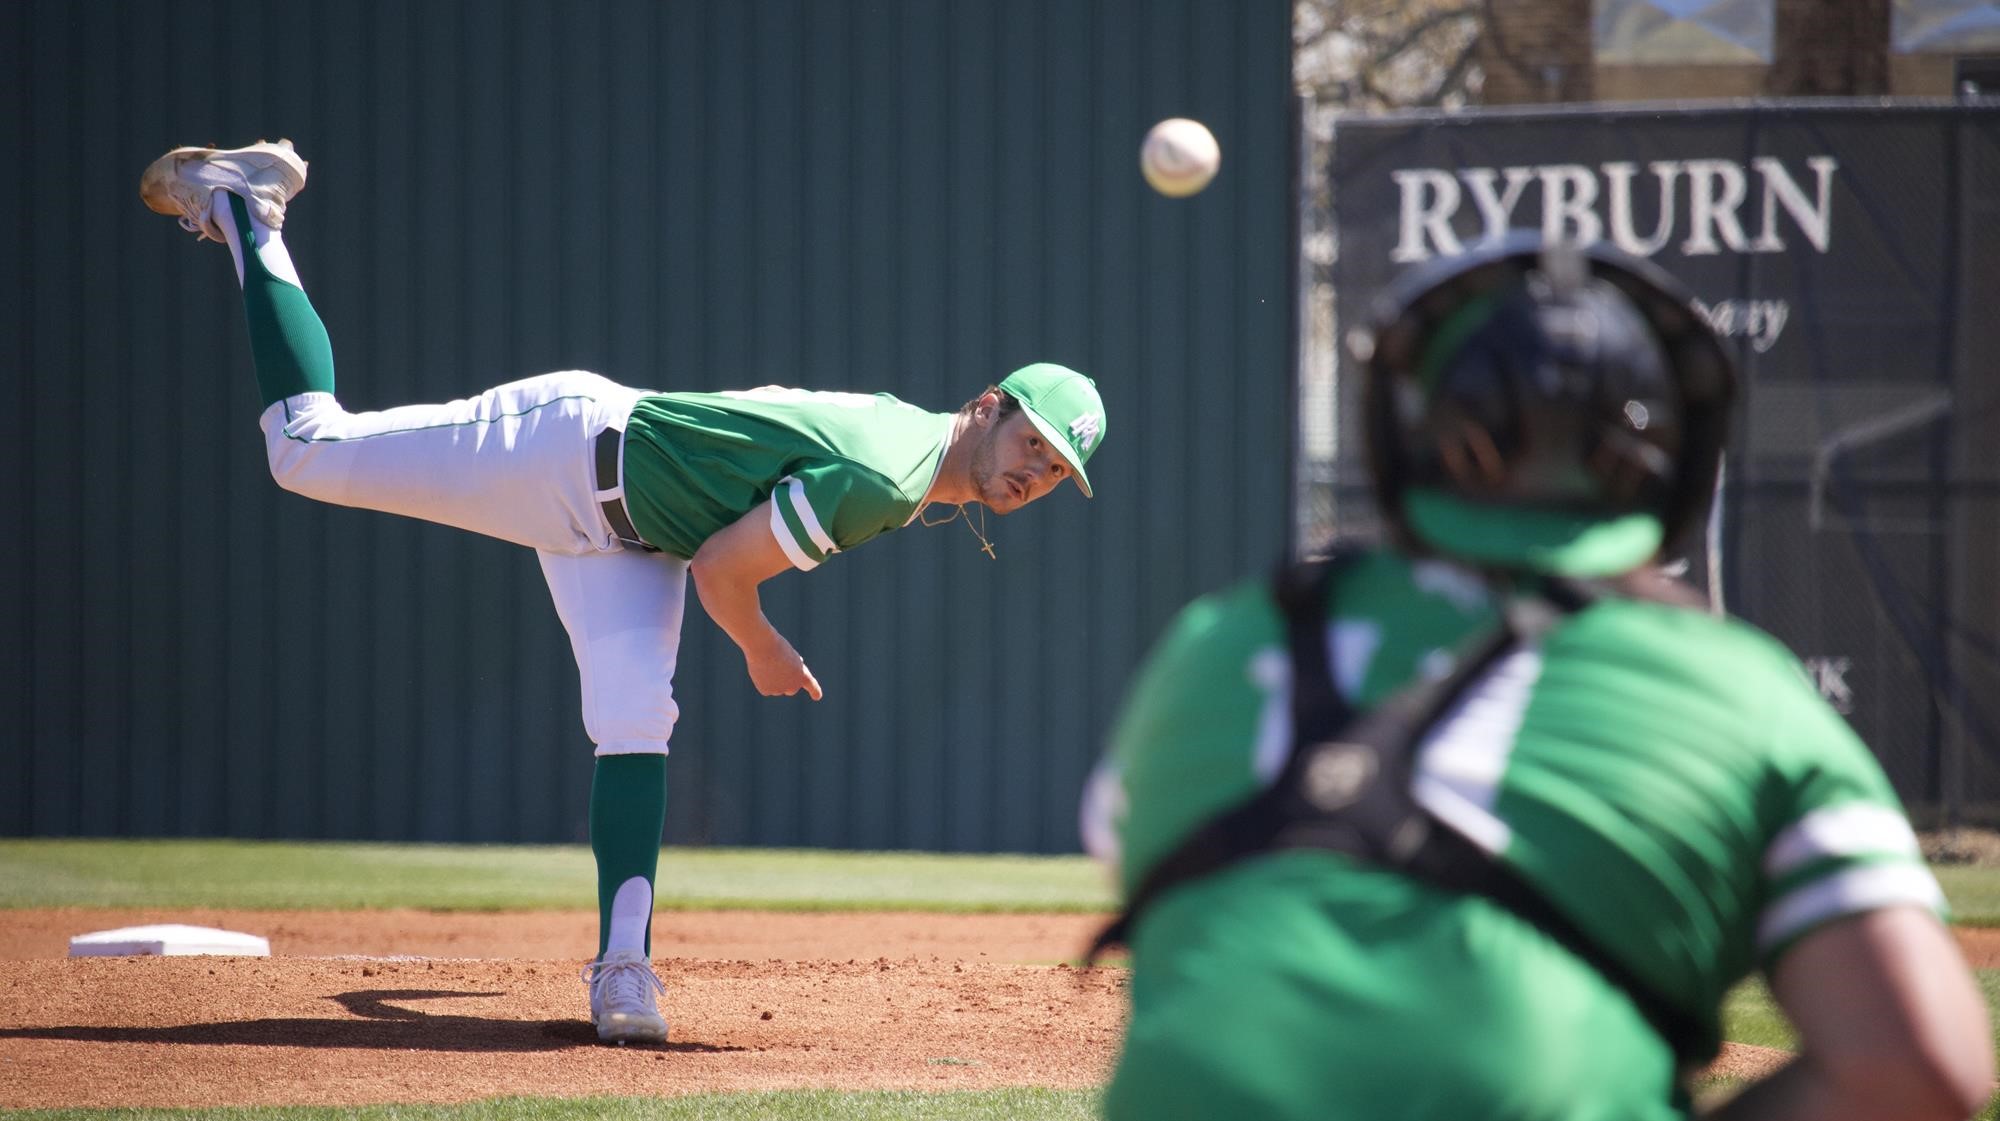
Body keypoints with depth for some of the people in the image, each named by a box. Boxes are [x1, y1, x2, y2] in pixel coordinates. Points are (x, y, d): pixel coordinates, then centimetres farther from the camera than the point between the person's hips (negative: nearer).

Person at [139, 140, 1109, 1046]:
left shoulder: (903, 428, 1)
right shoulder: (878, 478, -30)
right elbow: (722, 568, -26)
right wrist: (763, 652, -5)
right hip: (566, 447, -9)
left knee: (635, 722, -4)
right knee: (309, 450, -1)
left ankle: (623, 965, -6)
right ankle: (244, 208, 15)